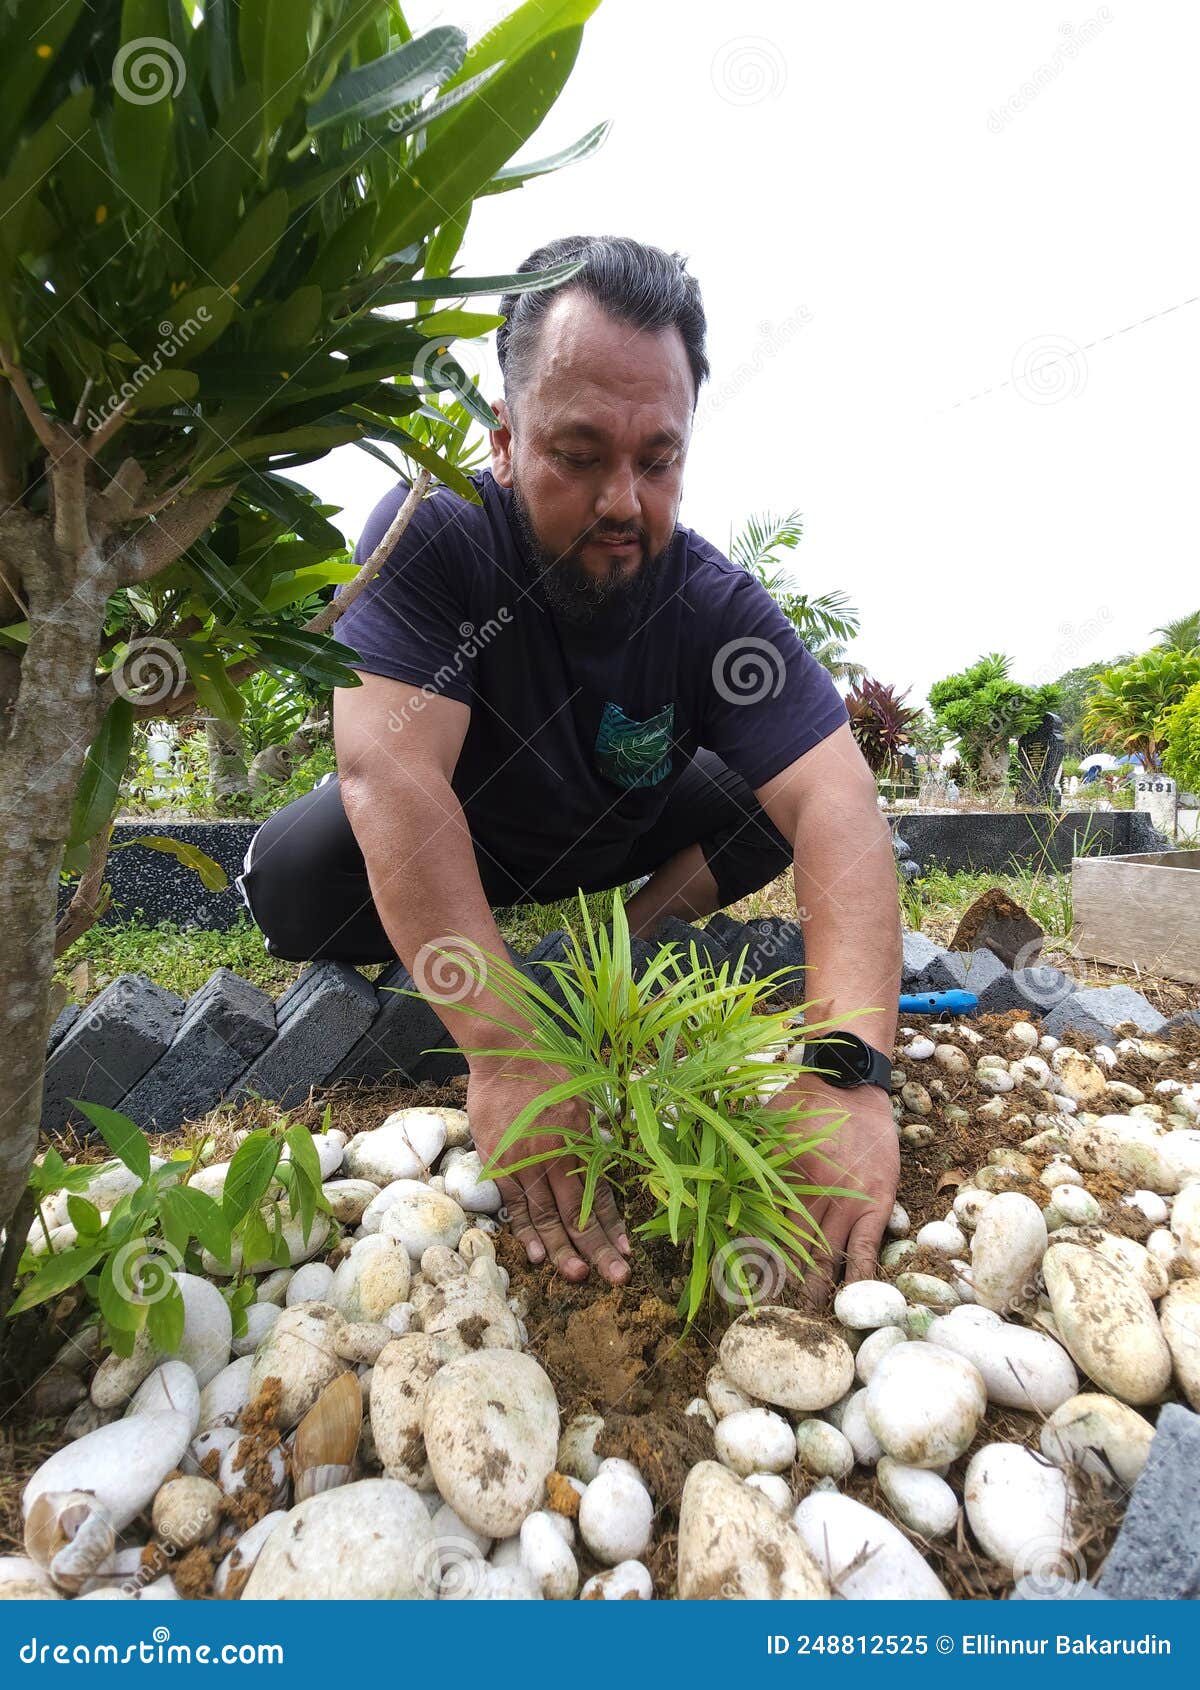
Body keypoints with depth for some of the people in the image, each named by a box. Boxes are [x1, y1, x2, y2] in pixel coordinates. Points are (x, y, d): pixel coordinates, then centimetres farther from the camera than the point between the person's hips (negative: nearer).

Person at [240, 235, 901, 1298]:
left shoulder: (717, 603, -24)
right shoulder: (430, 536, -28)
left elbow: (836, 806, -35)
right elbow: (390, 767, -41)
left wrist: (849, 1070, -49)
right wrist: (505, 1053, -50)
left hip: (622, 839, 2)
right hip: (459, 837, -2)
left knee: (764, 801, -18)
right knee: (294, 880, -28)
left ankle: (645, 933, 7)